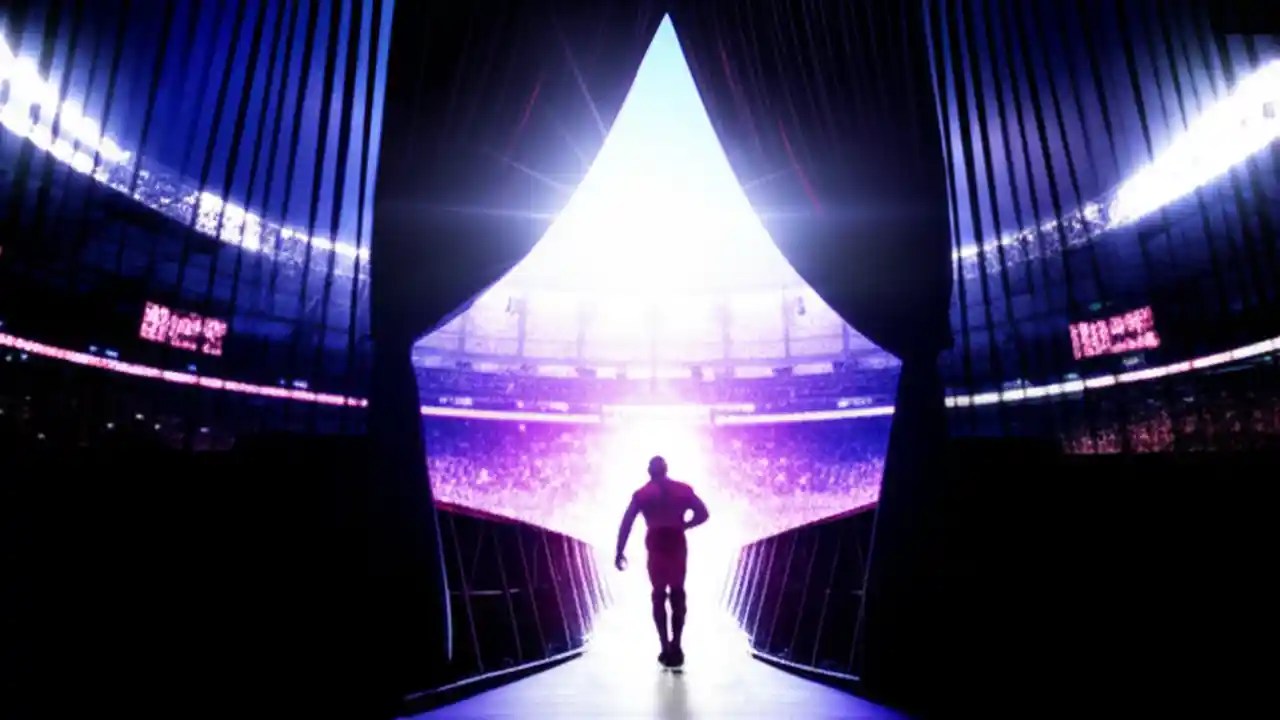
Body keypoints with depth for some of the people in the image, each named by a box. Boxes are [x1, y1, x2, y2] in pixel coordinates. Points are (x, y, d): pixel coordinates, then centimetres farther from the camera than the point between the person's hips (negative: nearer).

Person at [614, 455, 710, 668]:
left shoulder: (641, 494, 1)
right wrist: (683, 525, 9)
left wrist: (620, 552, -7)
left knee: (659, 596, 13)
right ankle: (676, 646, 11)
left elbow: (626, 524, -7)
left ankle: (666, 648, 10)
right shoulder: (683, 489, 3)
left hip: (656, 549, -1)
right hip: (678, 547, 1)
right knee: (678, 596, 13)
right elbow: (703, 514, -3)